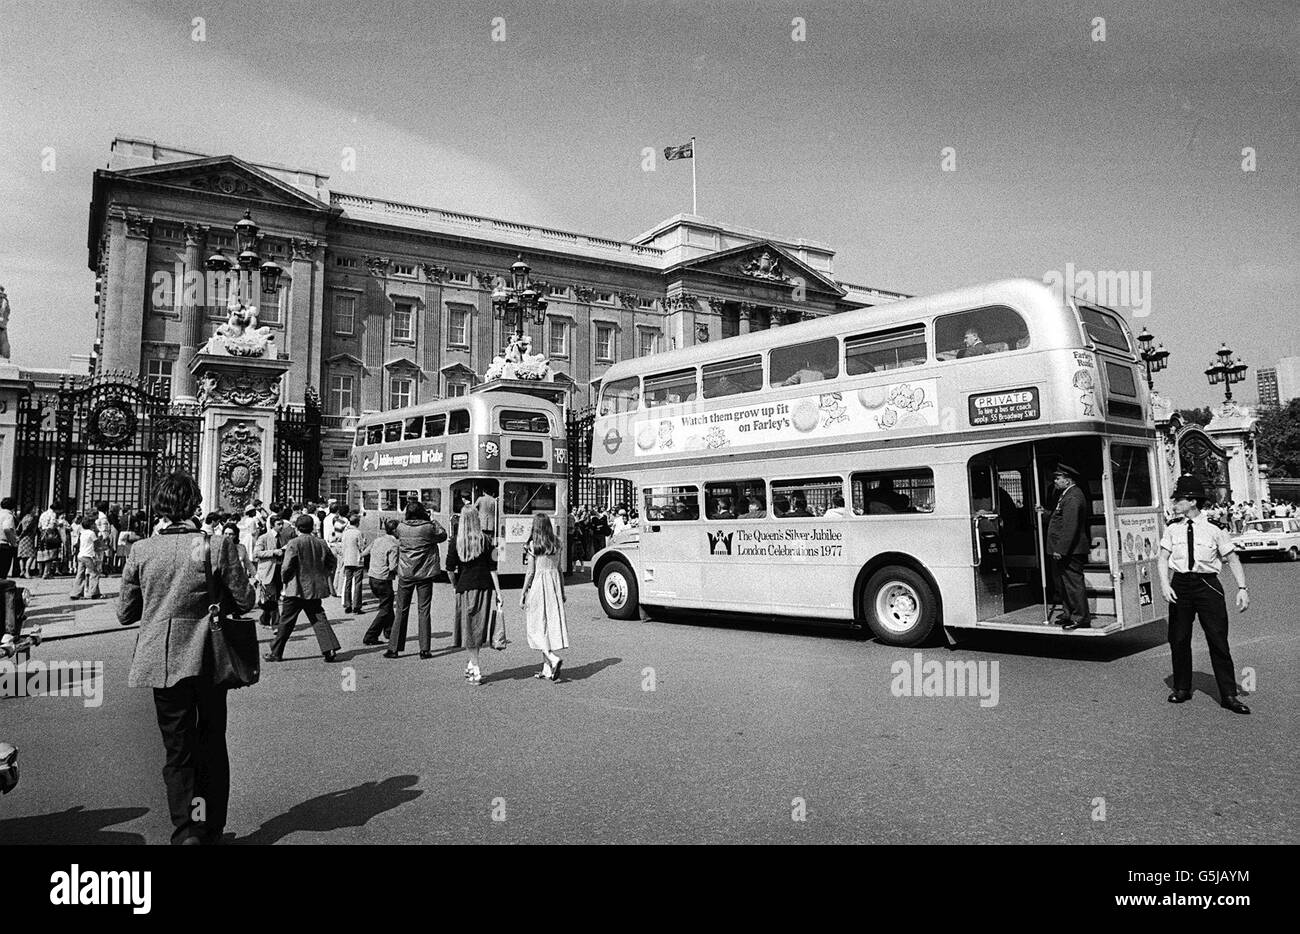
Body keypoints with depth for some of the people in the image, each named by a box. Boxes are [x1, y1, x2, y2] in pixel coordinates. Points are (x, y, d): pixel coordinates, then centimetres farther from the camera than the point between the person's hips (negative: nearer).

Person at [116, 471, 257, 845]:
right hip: (209, 660, 0)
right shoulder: (217, 546, -10)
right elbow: (244, 601, -5)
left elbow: (125, 613, 3)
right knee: (213, 747, 16)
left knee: (178, 750, 10)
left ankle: (185, 832, 4)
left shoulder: (141, 550, -4)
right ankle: (212, 831, 26)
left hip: (163, 661, 1)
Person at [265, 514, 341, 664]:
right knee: (319, 619, 7)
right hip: (315, 588, 4)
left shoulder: (294, 543, -10)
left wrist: (284, 583, 1)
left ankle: (276, 653, 17)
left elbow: (286, 566, -13)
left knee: (286, 622, 7)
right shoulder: (321, 544, 4)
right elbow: (332, 562, 12)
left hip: (296, 588, -4)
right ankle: (330, 650, -3)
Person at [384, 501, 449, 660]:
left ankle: (394, 648, 12)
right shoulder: (429, 528, -12)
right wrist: (432, 521, 10)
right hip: (425, 575, -2)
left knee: (401, 611, 9)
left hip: (405, 575, 2)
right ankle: (425, 649, 5)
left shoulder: (401, 527, -4)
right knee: (424, 611, 4)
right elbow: (443, 535, 4)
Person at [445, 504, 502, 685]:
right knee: (479, 627, 16)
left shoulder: (456, 542, -5)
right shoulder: (486, 541, -2)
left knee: (469, 629, 5)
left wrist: (455, 585, 14)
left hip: (465, 587, -2)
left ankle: (476, 671, 4)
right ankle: (471, 664, 25)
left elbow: (450, 569, -4)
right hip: (485, 588, 2)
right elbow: (492, 568, -3)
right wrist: (498, 591, 1)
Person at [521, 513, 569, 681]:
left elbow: (530, 572, -9)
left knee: (536, 625, 2)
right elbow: (559, 569, 10)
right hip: (554, 583, 5)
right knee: (551, 623, 9)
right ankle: (547, 668, 13)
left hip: (538, 585, -5)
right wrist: (562, 592, 18)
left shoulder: (532, 545, -9)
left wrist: (523, 594, -2)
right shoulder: (556, 544, 6)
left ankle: (553, 658, -17)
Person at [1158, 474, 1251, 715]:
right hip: (1180, 584, 3)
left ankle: (1228, 696, 9)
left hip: (1208, 585, -2)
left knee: (1218, 640, -1)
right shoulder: (1173, 528, 3)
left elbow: (1233, 560, 0)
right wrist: (1165, 584, -10)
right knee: (1178, 639, 8)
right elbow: (1163, 559, 4)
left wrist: (1242, 589, -10)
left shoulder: (1215, 528, -4)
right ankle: (1182, 689, 23)